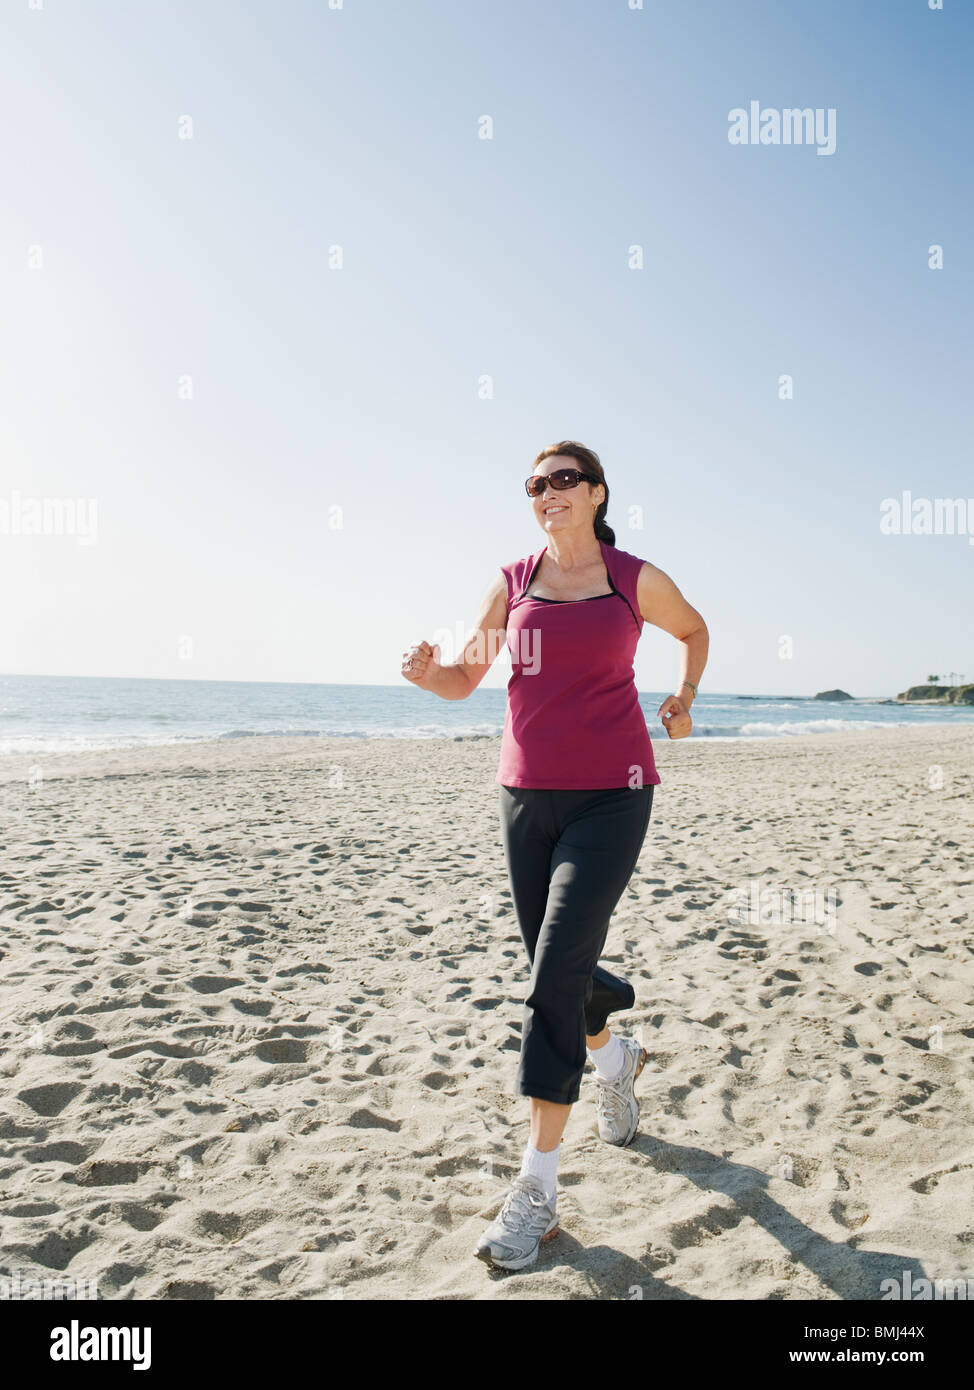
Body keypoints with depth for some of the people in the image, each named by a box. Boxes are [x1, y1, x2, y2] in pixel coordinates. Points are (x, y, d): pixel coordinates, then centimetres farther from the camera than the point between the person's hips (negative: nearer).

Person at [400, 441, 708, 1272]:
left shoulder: (637, 580, 2)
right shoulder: (513, 583, 8)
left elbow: (694, 629, 23)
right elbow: (463, 681, 8)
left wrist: (685, 697, 11)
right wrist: (424, 669, -12)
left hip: (611, 794, -4)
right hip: (527, 793, 4)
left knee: (557, 973, -12)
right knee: (554, 966, 13)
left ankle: (538, 1188, -3)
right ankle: (616, 1057, 47)